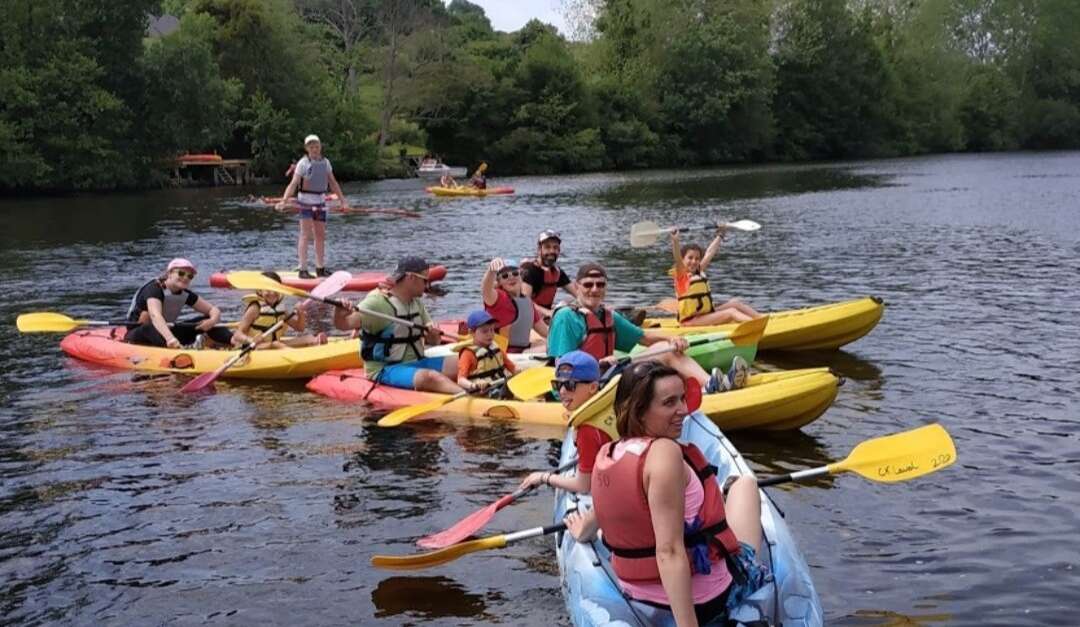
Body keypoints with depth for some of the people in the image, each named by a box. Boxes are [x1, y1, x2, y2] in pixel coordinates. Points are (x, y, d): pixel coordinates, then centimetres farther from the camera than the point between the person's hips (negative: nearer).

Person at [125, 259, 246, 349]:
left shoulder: (186, 295, 1)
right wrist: (170, 338, -57)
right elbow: (155, 315, -39)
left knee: (206, 323, -8)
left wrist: (212, 320, -26)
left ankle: (232, 339, -35)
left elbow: (214, 310, 0)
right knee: (150, 328, -41)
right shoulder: (154, 289, -20)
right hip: (137, 335, -6)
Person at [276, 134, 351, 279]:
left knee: (320, 235, 10)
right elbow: (293, 184, -16)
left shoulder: (325, 162, 7)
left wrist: (343, 201, 11)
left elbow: (333, 183, 13)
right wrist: (284, 201, -28)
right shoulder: (303, 163, -10)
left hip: (320, 201, 6)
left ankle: (320, 268, 19)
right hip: (306, 200, -6)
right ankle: (303, 269, -4)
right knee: (306, 234, -7)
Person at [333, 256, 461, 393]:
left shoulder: (417, 303, 14)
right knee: (430, 377, -35)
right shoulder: (378, 301, -11)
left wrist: (433, 334, -8)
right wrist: (340, 313, -45)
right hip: (385, 370, -8)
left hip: (416, 363, 8)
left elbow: (433, 341, 16)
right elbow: (343, 324, -22)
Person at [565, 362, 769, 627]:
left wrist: (581, 533, 39)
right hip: (712, 599, -6)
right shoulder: (664, 453, -28)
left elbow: (598, 514, 16)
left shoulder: (605, 454, -5)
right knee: (745, 482, 20)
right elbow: (669, 552, -32)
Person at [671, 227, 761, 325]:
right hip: (692, 320, -9)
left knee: (735, 303, 3)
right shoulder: (681, 275, -9)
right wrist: (675, 240, -44)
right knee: (731, 312, -18)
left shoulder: (699, 271, 14)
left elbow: (709, 253, 25)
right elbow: (677, 259, -28)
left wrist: (720, 235, 36)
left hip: (707, 314, 9)